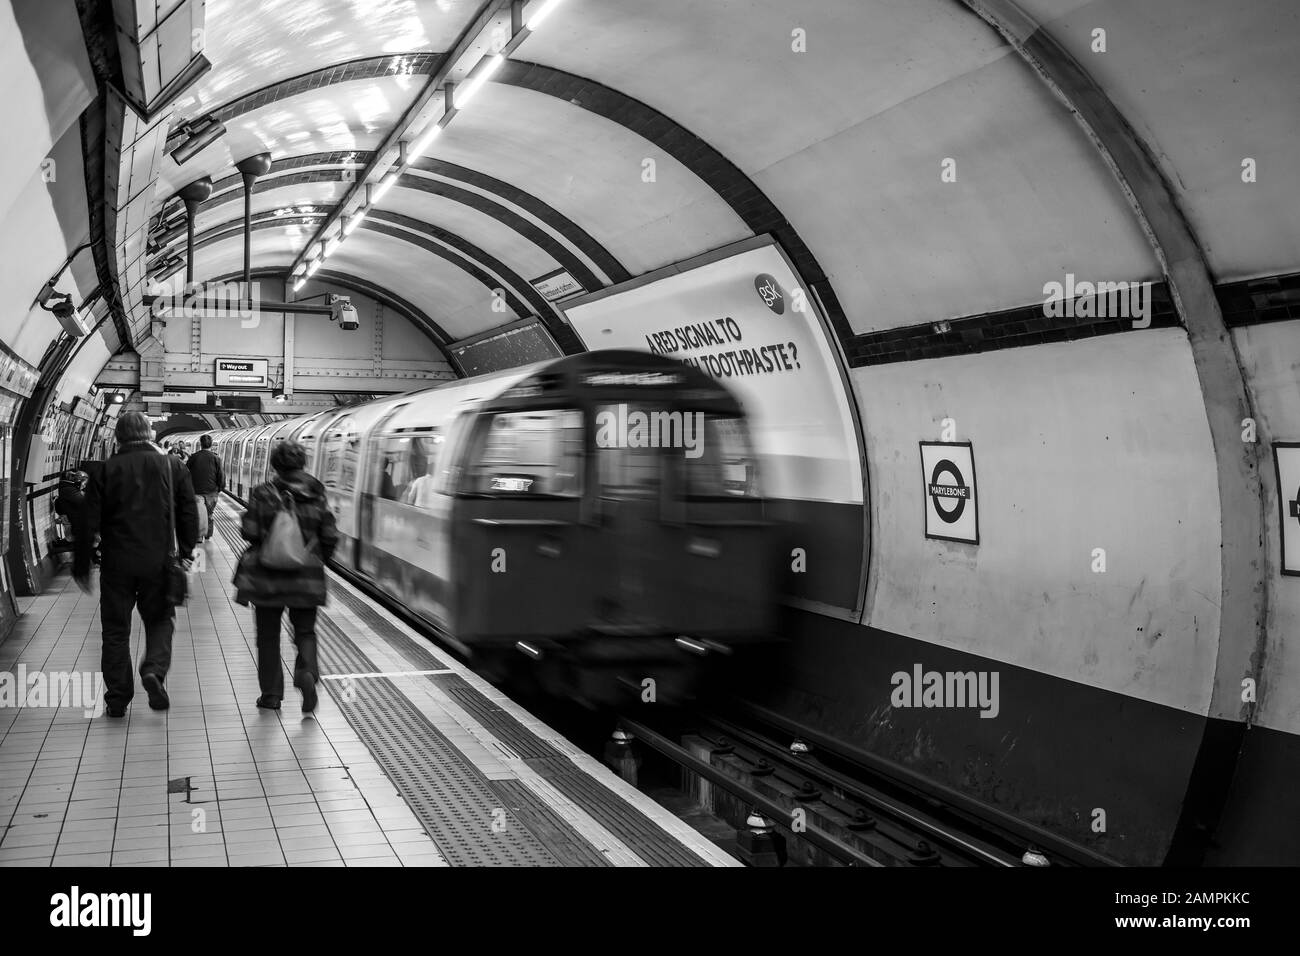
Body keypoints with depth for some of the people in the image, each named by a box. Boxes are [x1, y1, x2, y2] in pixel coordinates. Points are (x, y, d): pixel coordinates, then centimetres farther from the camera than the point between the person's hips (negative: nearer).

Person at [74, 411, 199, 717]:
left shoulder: (105, 471, -1)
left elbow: (89, 522, -2)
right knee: (160, 618, 15)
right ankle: (155, 669, -11)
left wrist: (81, 565, 7)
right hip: (158, 560, 0)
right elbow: (188, 513, 2)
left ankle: (117, 697, 13)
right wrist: (186, 552, 12)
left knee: (116, 627, 10)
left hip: (117, 562, 0)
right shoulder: (172, 466, 1)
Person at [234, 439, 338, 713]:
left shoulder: (262, 493, -7)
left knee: (268, 635, 12)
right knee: (305, 631, 13)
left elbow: (250, 532, -9)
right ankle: (307, 671, -15)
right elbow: (330, 537, 0)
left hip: (267, 575, -1)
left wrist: (265, 547, 12)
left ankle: (271, 695, 15)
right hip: (307, 576, 1)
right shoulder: (316, 495, -1)